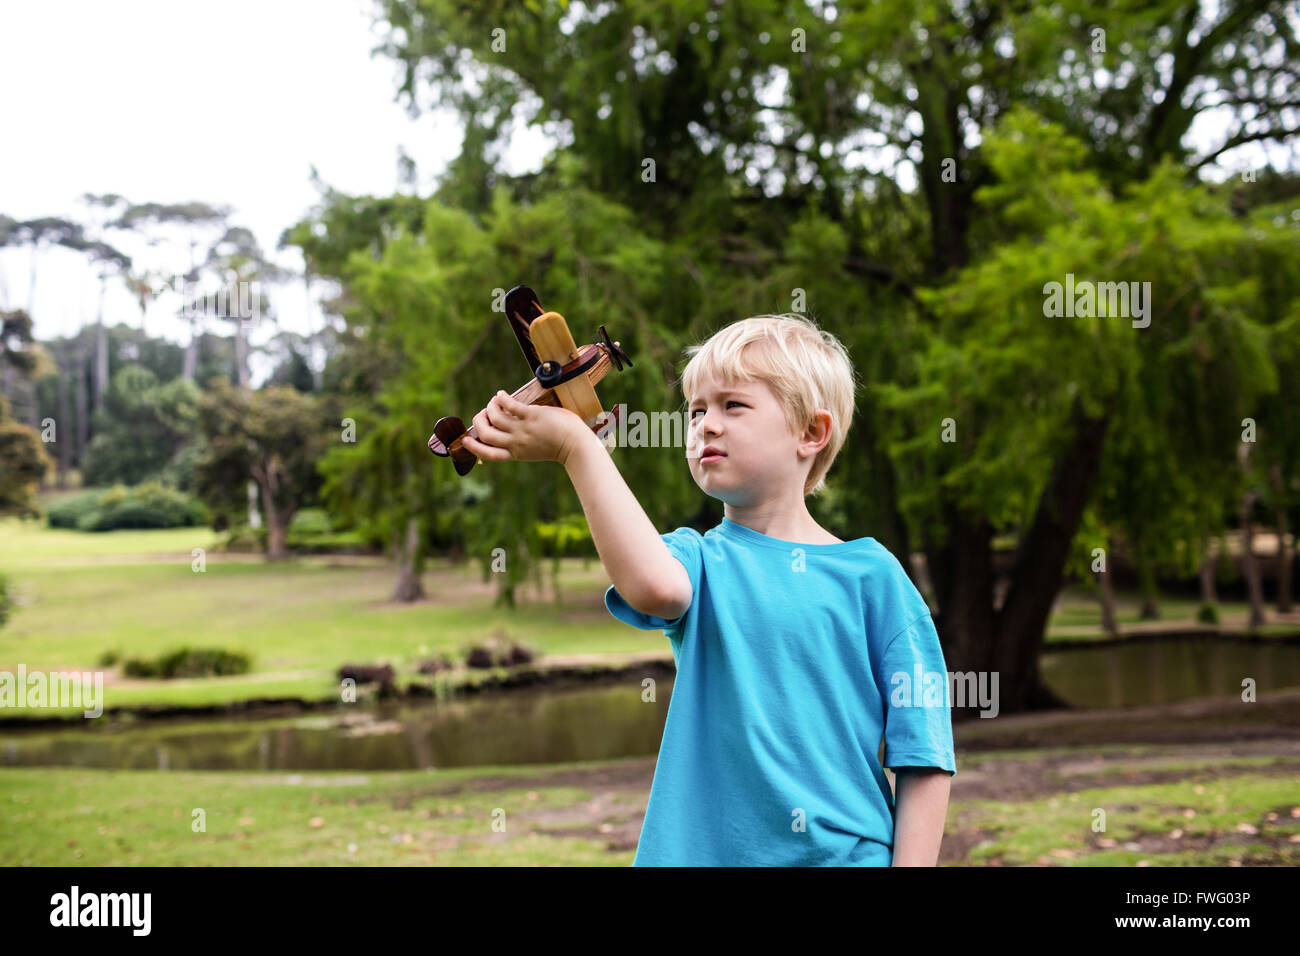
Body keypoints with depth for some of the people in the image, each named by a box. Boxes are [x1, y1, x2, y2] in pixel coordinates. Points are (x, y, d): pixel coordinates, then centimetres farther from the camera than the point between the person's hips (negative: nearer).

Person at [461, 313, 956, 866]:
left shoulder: (870, 573, -1)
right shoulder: (696, 558, 2)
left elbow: (923, 751, -2)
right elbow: (656, 587, -25)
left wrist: (913, 862, -9)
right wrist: (577, 446, -26)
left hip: (846, 850, -1)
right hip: (700, 849, 1)